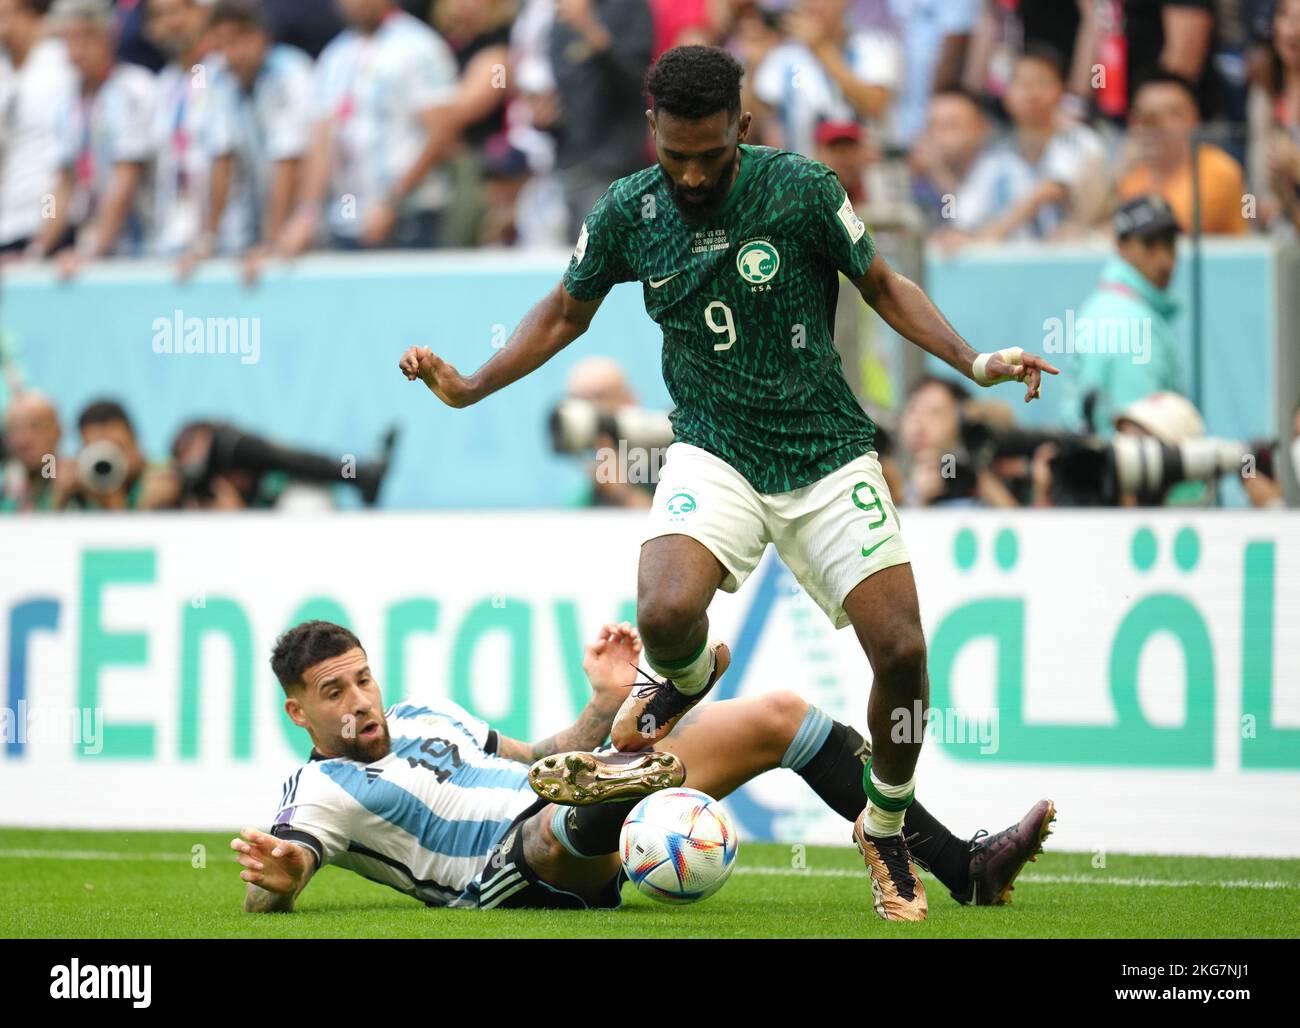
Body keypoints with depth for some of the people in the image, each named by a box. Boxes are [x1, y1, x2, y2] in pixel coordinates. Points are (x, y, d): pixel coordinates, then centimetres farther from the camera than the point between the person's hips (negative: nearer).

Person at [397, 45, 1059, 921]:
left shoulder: (803, 189, -11)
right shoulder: (628, 213, -4)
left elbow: (882, 285, 3)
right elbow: (566, 313, 14)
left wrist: (974, 362, -9)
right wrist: (468, 388, 6)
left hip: (829, 451, 0)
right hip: (715, 451, 0)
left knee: (902, 653, -9)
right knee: (666, 613, -29)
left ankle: (885, 831, 19)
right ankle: (690, 674, 11)